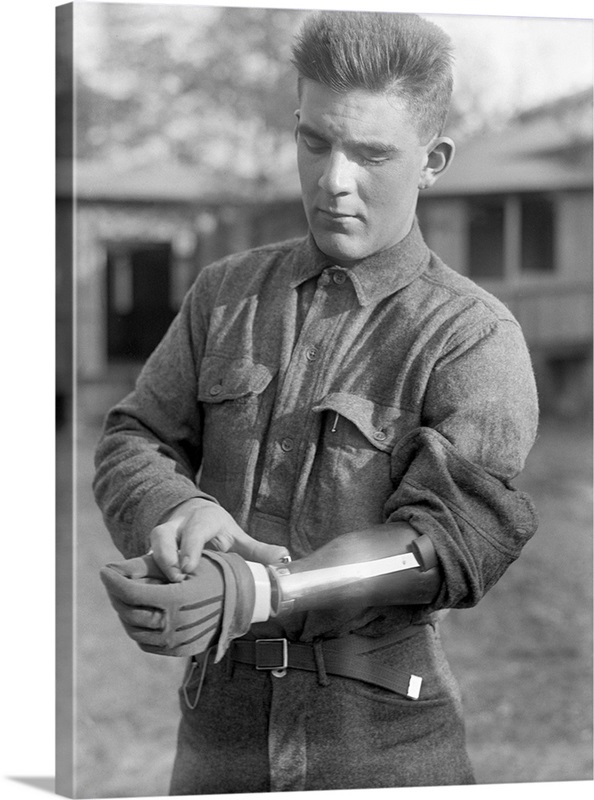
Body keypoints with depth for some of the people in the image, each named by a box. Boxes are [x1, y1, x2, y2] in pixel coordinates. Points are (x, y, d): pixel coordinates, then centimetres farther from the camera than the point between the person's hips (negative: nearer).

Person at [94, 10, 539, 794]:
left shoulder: (476, 338, -7)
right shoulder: (226, 293, 7)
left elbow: (448, 542, -17)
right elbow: (132, 443, 5)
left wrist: (248, 593, -32)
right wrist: (177, 511, -20)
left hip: (387, 737, -3)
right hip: (224, 721, 3)